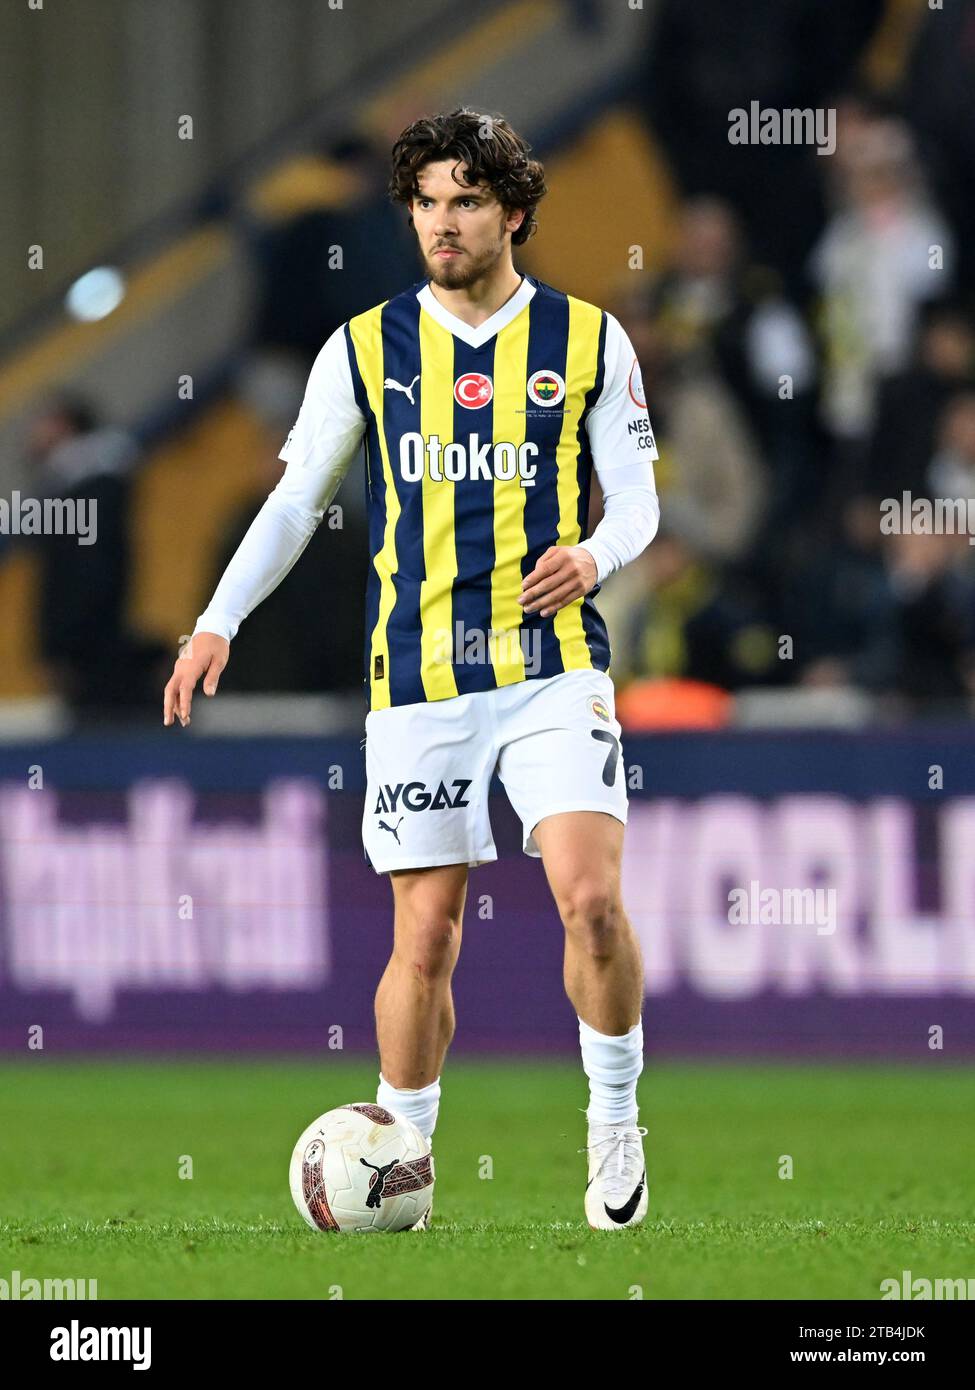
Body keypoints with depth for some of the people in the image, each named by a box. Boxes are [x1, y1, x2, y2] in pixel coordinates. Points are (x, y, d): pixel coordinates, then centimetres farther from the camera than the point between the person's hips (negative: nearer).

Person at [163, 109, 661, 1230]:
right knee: (425, 937, -1)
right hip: (417, 682, 1)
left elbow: (637, 498, 8)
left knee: (592, 901, -16)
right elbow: (296, 499, 12)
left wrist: (594, 556, -14)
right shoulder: (365, 349, 6)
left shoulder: (588, 341, 4)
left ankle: (614, 1118, 4)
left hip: (553, 669, -1)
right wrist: (218, 623, 2)